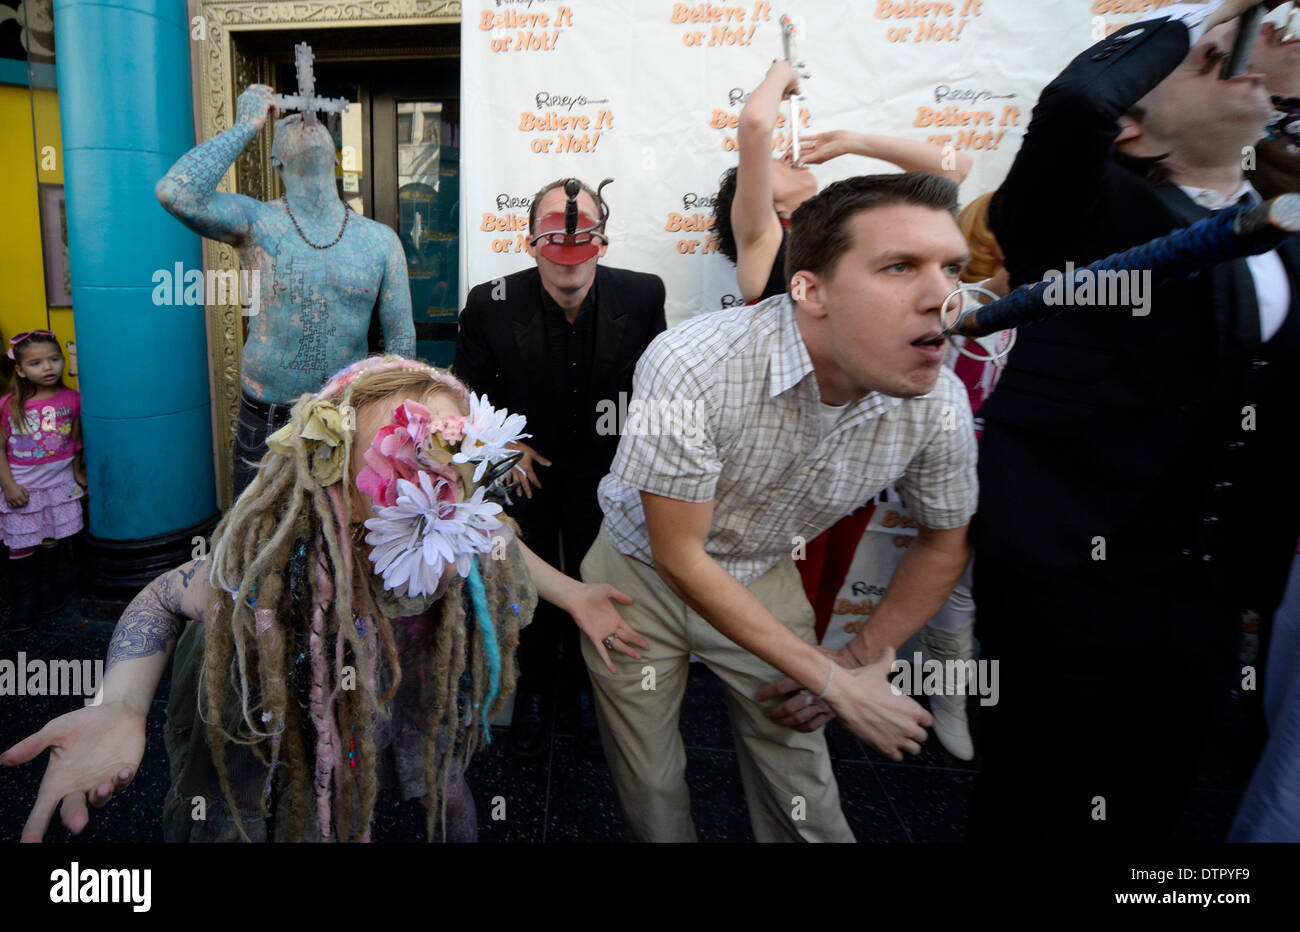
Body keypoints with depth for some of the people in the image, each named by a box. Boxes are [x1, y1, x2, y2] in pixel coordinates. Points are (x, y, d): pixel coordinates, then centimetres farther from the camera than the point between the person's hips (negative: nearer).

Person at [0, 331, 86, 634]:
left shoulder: (71, 400, -6)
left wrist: (79, 476, 10)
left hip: (59, 483, 2)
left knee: (53, 538, 15)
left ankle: (48, 585, 36)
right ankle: (26, 598, 21)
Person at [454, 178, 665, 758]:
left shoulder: (642, 296, -17)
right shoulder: (491, 304, -19)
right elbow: (470, 386, -3)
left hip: (602, 469, 1)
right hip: (524, 468, -1)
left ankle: (585, 688, 43)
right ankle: (533, 689, 41)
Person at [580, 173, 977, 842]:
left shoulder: (938, 402, -19)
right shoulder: (690, 366, -33)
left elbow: (945, 542, 1)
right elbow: (680, 557, -25)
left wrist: (863, 660, -6)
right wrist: (836, 682, -22)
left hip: (763, 579, 3)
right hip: (643, 575, -2)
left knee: (804, 807, 3)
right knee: (652, 793, 8)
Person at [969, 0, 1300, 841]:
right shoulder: (1088, 210, -7)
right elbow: (1077, 98, -29)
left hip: (1206, 596, 6)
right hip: (1068, 575, -6)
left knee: (1149, 808, 20)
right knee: (1040, 806, 9)